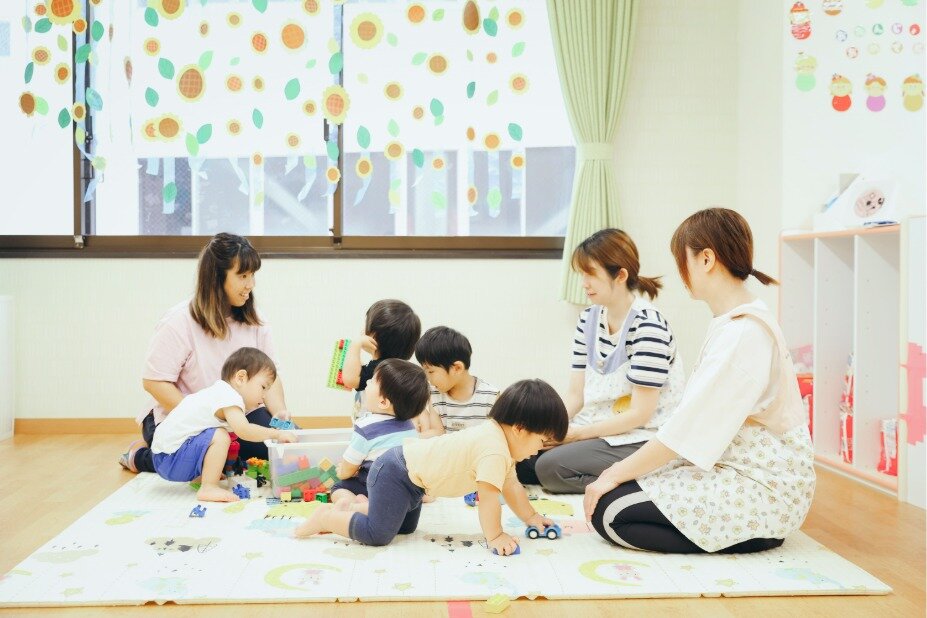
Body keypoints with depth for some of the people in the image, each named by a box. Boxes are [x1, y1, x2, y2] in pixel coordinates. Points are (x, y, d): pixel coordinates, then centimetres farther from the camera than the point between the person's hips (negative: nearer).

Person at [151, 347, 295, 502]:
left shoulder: (219, 392, 13)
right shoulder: (229, 397, -18)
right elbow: (243, 430, -30)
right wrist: (277, 434, -19)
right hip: (171, 458, -10)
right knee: (219, 437, -24)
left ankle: (202, 475, 15)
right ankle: (208, 488, -21)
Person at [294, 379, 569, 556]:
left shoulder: (496, 433, 6)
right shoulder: (495, 450, -26)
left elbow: (511, 485, 15)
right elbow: (488, 497, -27)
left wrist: (531, 517, 16)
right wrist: (494, 536, -17)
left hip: (409, 472, 10)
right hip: (397, 472, -10)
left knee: (406, 527, 25)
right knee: (378, 534, -13)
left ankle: (348, 510, 25)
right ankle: (325, 518, 2)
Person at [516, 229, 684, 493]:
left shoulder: (648, 326, -18)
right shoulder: (589, 318, 5)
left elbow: (640, 414, -18)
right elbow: (576, 395, 4)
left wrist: (577, 433, -17)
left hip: (643, 438, -8)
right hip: (600, 428, 8)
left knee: (550, 466, -24)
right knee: (522, 455, -8)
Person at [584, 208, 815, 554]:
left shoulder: (744, 332, -22)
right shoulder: (734, 323, 11)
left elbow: (688, 430, -22)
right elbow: (696, 420, 12)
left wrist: (617, 473, -13)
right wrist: (622, 470, 8)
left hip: (763, 489, -10)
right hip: (735, 470, 10)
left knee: (609, 511, -14)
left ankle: (751, 537, -6)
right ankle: (749, 533, 6)